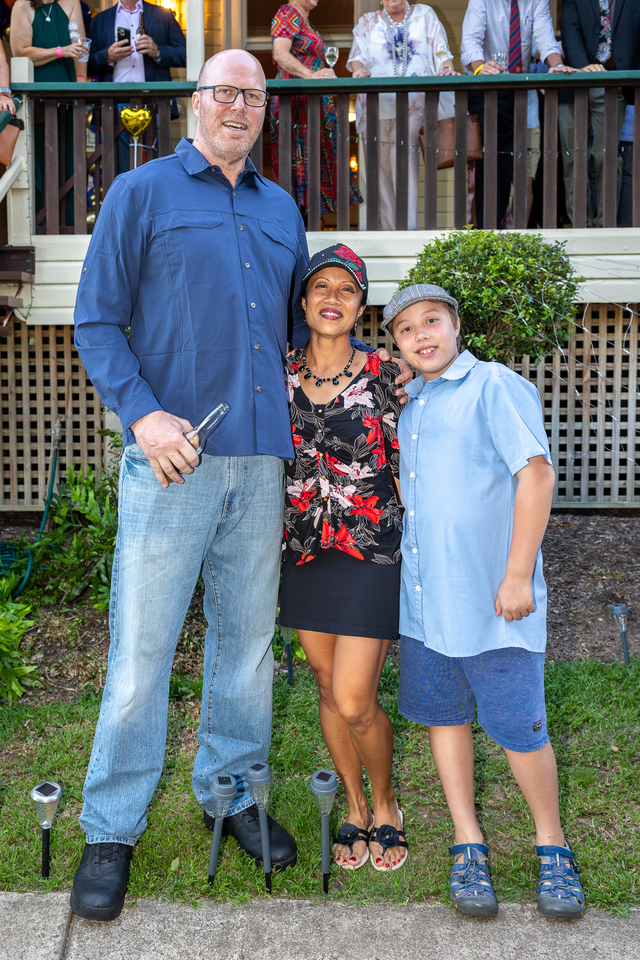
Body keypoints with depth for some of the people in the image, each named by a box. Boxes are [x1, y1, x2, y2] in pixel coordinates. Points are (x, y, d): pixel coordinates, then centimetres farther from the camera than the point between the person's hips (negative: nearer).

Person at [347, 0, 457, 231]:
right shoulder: (367, 22, 21)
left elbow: (440, 50, 11)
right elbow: (357, 55, 8)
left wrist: (446, 68, -12)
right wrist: (359, 69, -16)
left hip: (414, 104, -2)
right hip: (377, 105, 2)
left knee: (405, 157, -20)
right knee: (381, 164, -2)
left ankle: (408, 227, -24)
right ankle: (386, 228, 3)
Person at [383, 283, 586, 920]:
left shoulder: (496, 386, -7)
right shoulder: (410, 405, 15)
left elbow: (536, 472, -14)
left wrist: (518, 575, -18)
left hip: (489, 599, -6)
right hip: (423, 597, 7)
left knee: (518, 727, 0)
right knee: (443, 715, 11)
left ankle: (551, 846, 20)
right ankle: (468, 845, 25)